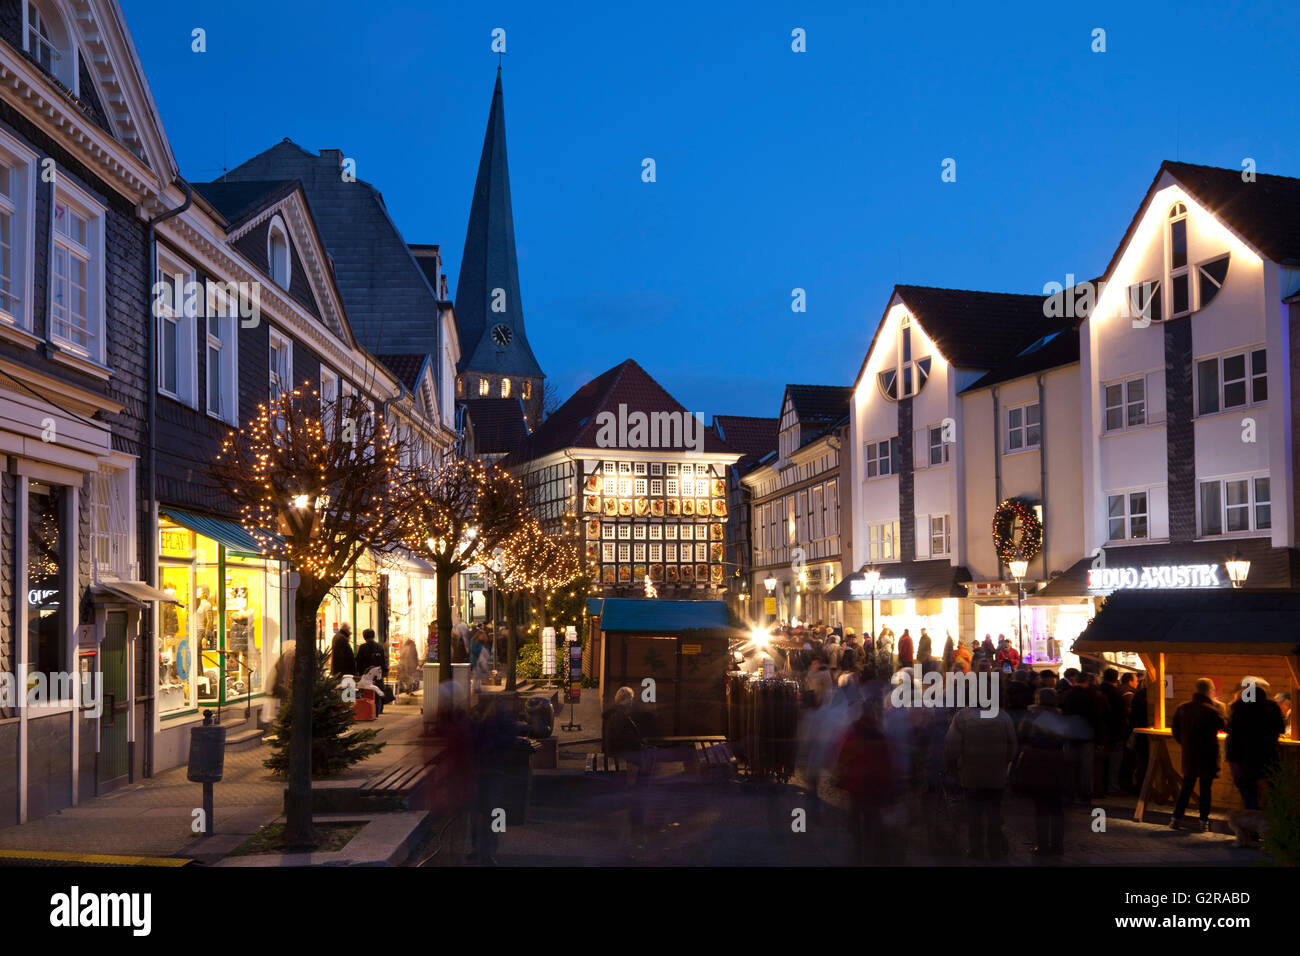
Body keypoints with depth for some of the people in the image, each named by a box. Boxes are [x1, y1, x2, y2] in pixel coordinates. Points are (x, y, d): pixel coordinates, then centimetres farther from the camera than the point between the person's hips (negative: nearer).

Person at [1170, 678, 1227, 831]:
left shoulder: (1182, 708, 0)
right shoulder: (1212, 710, -16)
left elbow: (1175, 729, 7)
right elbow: (1224, 725, -1)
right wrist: (1218, 706, 5)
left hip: (1188, 755, 4)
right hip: (1207, 755, -4)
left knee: (1186, 786, 12)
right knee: (1205, 787, 6)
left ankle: (1176, 818, 9)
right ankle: (1204, 821, 9)